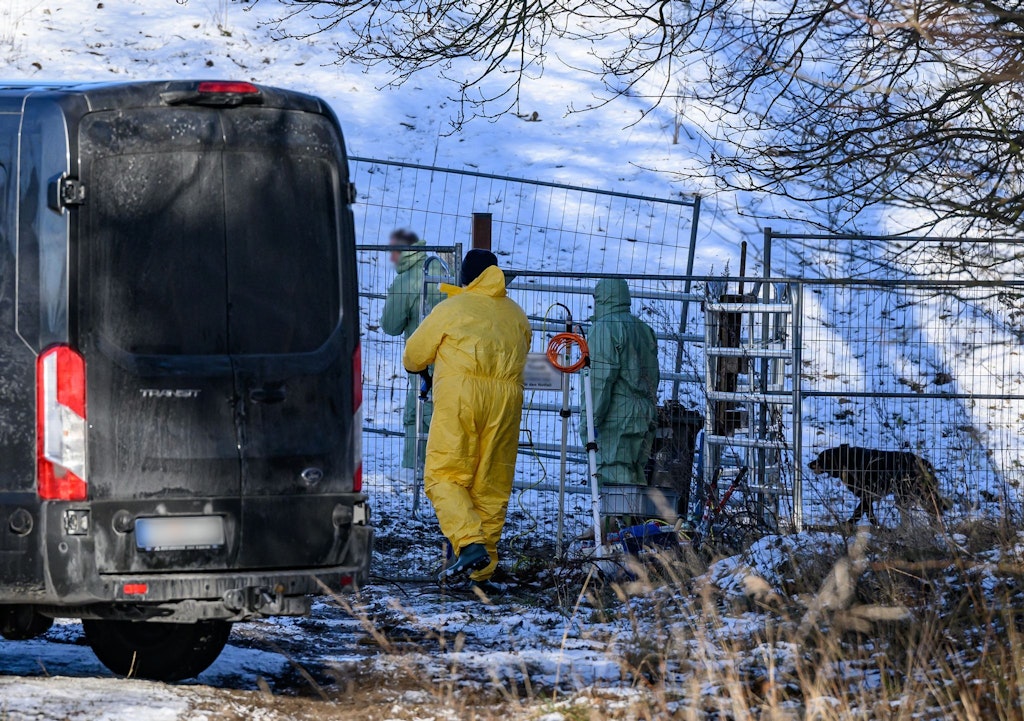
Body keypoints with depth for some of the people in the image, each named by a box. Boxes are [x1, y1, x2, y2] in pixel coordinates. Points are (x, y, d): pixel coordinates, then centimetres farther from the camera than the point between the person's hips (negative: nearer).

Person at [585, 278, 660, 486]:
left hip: (616, 418, -8)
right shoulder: (644, 329, 18)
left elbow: (601, 378, -15)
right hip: (644, 417, 9)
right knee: (636, 476, 11)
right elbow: (653, 377, 21)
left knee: (614, 478, -11)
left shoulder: (604, 328, -8)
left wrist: (592, 420, -14)